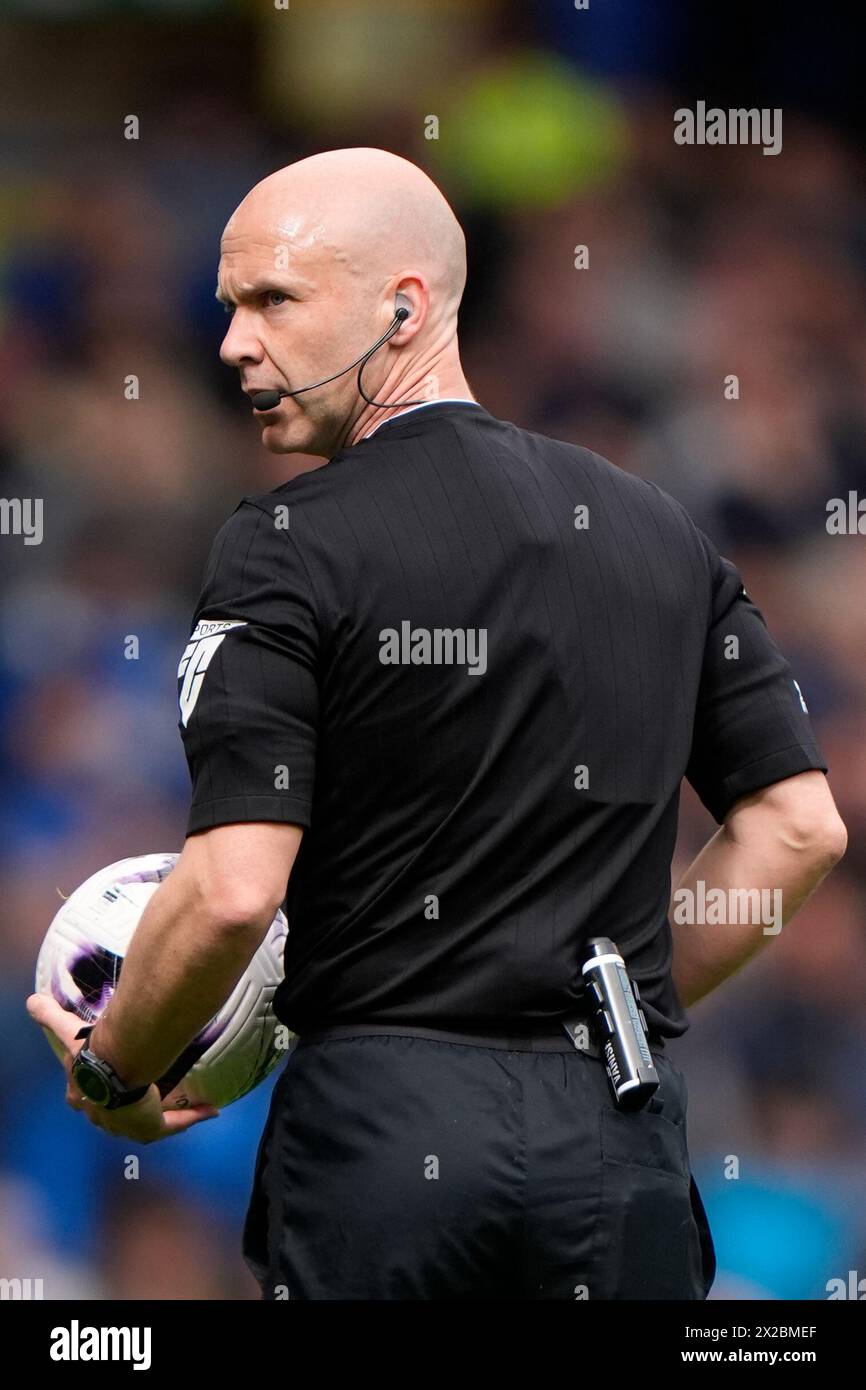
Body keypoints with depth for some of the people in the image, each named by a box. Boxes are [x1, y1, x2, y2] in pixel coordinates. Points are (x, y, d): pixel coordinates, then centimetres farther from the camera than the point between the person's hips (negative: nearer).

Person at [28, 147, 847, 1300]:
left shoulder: (291, 548, -7)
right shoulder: (659, 531, 11)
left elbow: (233, 890, -16)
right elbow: (800, 825, 11)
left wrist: (115, 1070, 1)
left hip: (380, 1118, -5)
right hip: (622, 1130, 5)